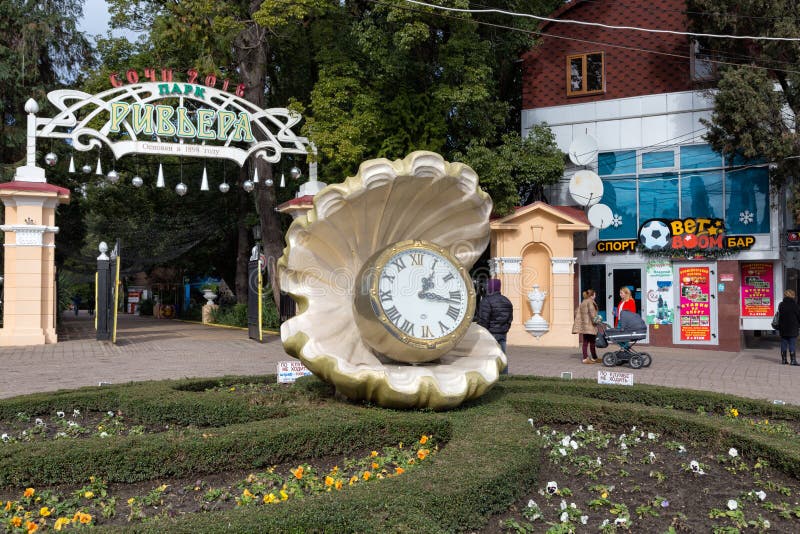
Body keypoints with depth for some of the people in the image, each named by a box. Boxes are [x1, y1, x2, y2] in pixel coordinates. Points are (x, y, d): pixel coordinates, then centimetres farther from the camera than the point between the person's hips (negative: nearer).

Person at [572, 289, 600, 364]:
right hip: (590, 325, -9)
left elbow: (577, 311, 22)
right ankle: (594, 358, 7)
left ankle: (585, 358, 9)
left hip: (583, 325, 9)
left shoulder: (583, 302, 17)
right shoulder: (590, 301, -10)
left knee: (585, 342, 8)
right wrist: (594, 320, -17)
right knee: (592, 342, 0)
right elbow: (591, 312, -22)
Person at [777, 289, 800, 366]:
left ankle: (783, 359, 10)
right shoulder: (794, 304, -9)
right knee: (792, 345, -2)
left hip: (783, 328, 4)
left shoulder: (781, 305, 4)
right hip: (792, 328, -4)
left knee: (783, 344, 9)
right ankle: (793, 360, -4)